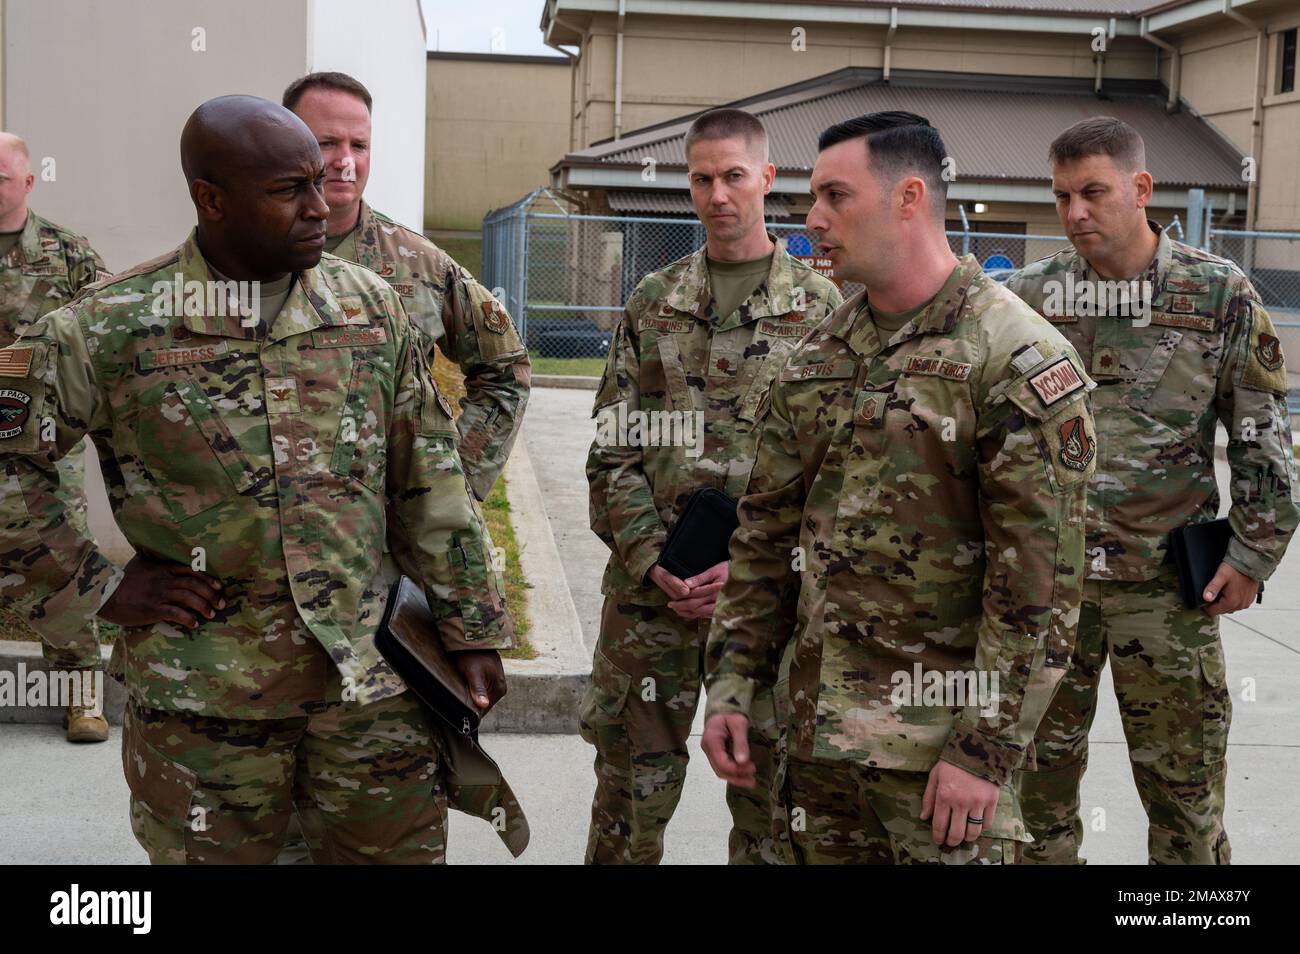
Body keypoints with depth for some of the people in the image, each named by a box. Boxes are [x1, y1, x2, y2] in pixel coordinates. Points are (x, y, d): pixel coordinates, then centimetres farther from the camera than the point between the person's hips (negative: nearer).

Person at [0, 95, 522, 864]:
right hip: (201, 699, -2)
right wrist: (97, 584, -7)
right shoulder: (111, 329, -7)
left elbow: (430, 486, 6)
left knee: (399, 847, 11)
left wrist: (473, 630, 6)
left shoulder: (373, 308, 2)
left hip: (373, 683, 2)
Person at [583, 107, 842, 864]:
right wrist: (652, 561, -6)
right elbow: (612, 450, 6)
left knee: (768, 780, 9)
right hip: (647, 585, 2)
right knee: (631, 780, 10)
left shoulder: (820, 307, 2)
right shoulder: (653, 303, 9)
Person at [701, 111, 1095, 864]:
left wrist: (987, 750, -17)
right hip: (818, 722, 7)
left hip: (940, 736, -6)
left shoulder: (1018, 360, -12)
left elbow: (1041, 581, -16)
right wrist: (732, 685, 7)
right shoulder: (818, 357, 9)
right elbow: (767, 532, 13)